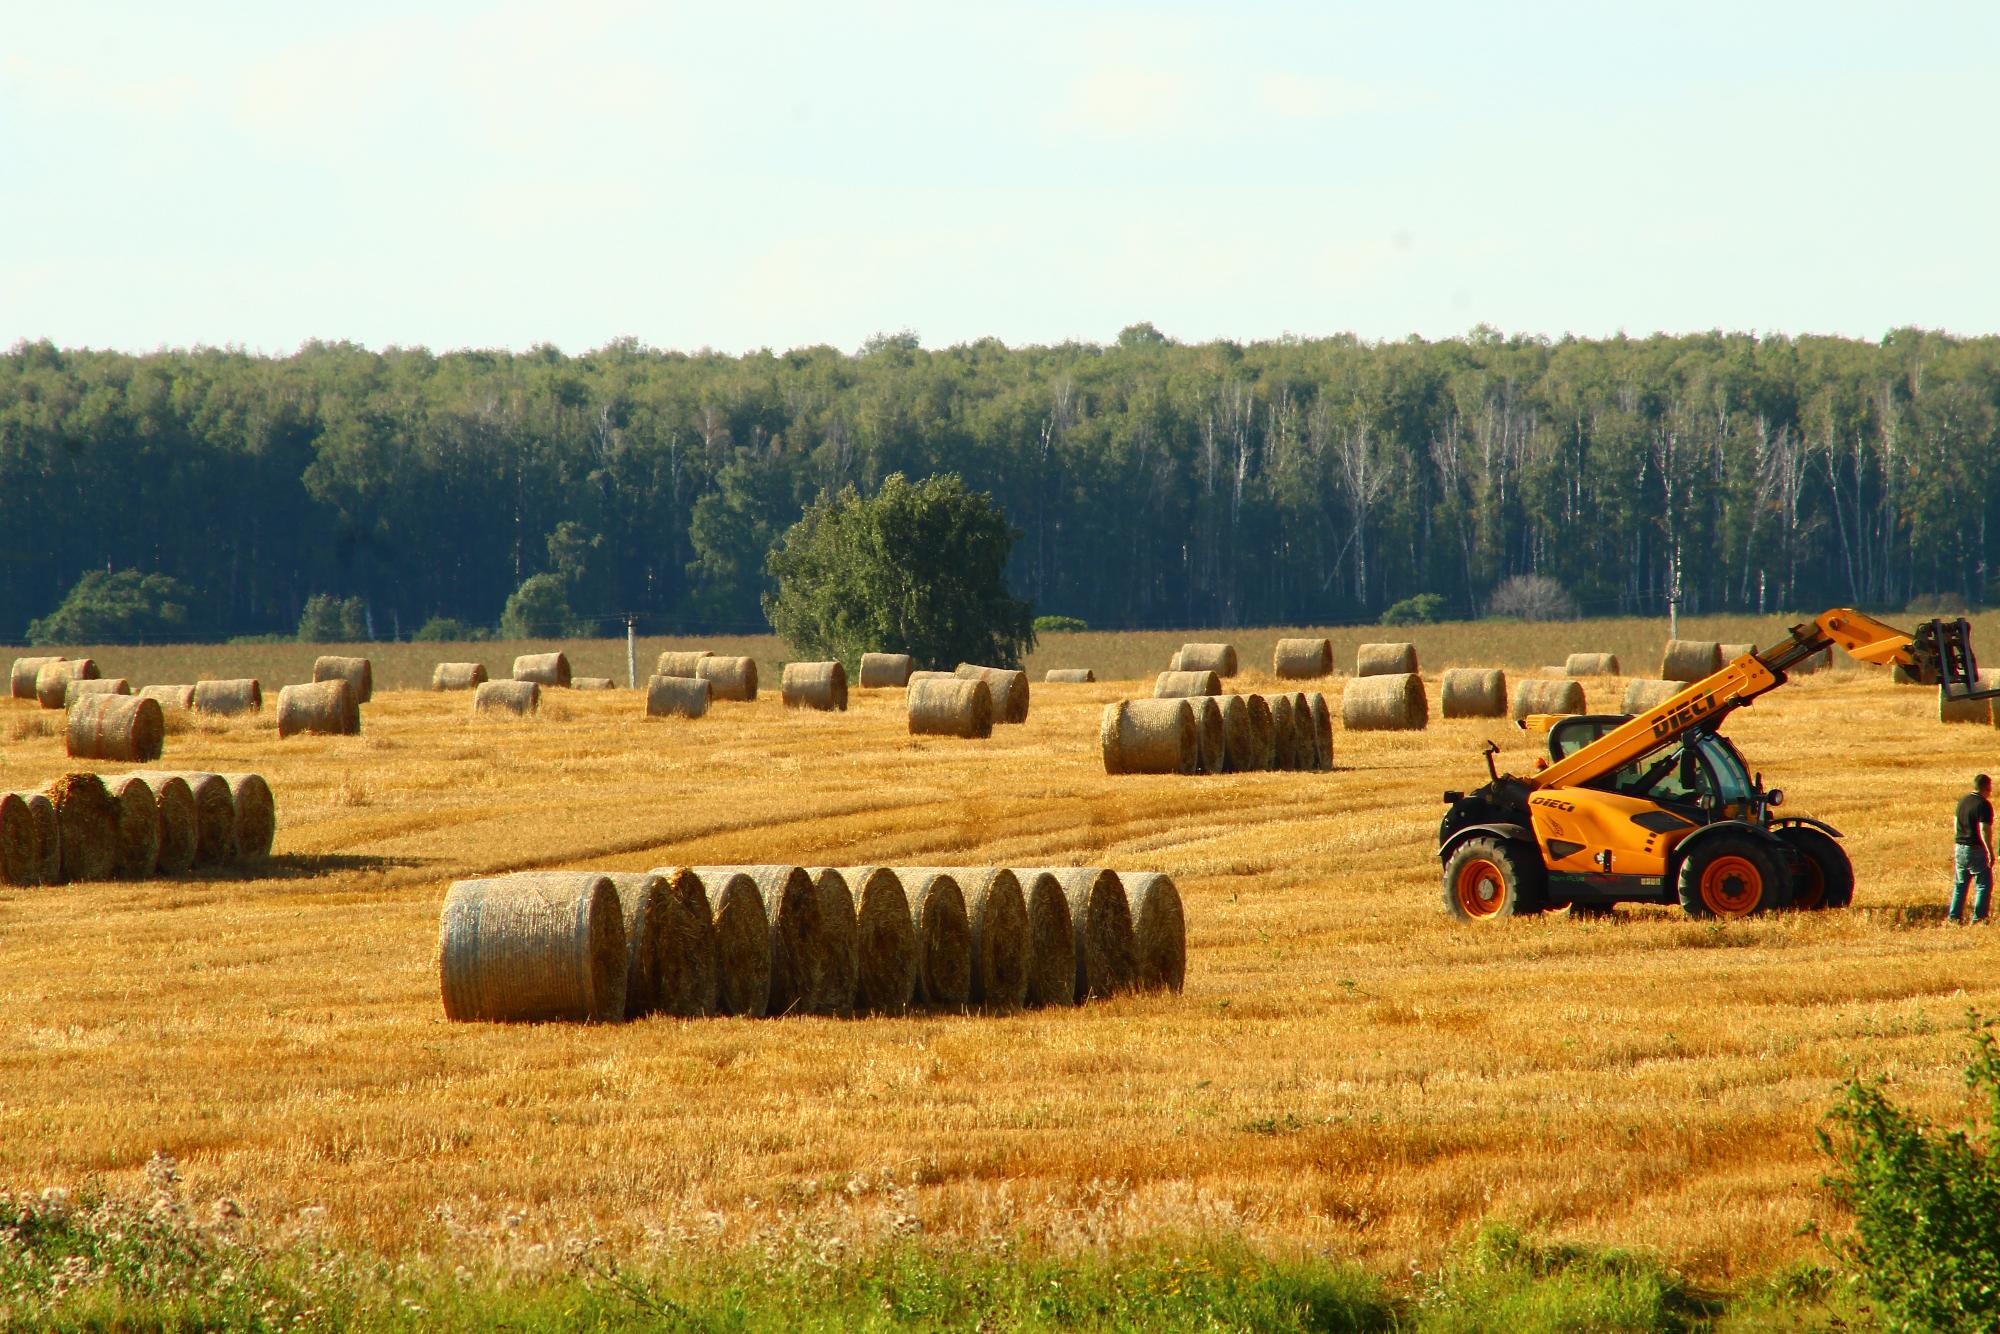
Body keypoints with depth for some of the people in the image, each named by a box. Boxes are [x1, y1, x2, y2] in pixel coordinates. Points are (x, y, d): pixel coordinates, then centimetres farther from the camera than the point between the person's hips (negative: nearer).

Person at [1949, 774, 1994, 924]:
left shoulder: (1962, 801, 9)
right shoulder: (1984, 805, -15)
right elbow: (1984, 830, -21)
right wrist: (1991, 853, -18)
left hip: (1959, 847, 7)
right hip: (1975, 849, -7)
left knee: (1959, 884, 17)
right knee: (1984, 885, 1)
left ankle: (1953, 917, 17)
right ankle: (1978, 918, -5)